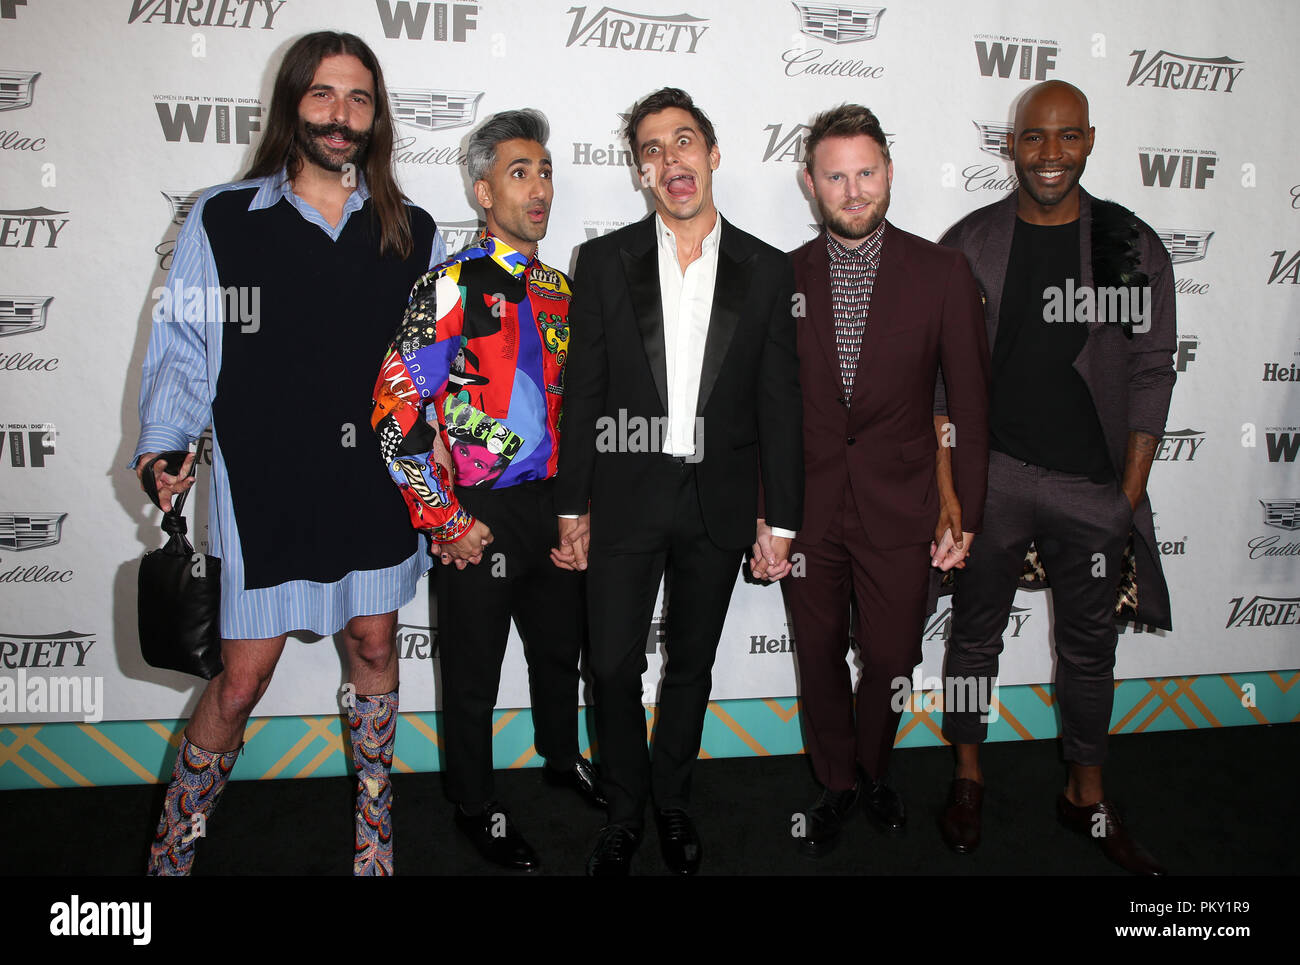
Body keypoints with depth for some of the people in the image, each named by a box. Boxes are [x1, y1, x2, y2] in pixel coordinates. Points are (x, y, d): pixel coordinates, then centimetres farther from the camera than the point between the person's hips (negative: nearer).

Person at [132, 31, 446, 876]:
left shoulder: (413, 234, 6)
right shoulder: (221, 220, 1)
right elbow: (185, 352, 1)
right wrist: (162, 448, -14)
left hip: (379, 483, 2)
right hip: (266, 489, -2)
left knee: (375, 649, 15)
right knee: (244, 677, 3)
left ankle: (375, 828, 36)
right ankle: (173, 845, 27)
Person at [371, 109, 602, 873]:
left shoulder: (558, 287, 9)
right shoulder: (453, 288, -13)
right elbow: (396, 412, -17)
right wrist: (446, 522, -15)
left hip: (555, 505, 6)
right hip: (483, 516, -6)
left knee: (561, 649, 23)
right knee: (475, 675, 11)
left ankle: (564, 758, 49)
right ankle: (476, 807, 33)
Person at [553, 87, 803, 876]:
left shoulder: (768, 271, 2)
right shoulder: (606, 261, 1)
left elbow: (780, 403, 2)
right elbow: (584, 392, 1)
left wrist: (779, 520, 0)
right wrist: (571, 507, -1)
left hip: (719, 504, 1)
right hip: (625, 497, 0)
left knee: (691, 664, 15)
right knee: (615, 666, 4)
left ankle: (675, 804, 36)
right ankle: (625, 814, 27)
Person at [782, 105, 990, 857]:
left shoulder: (943, 273, -3)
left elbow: (971, 402, -1)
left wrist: (966, 514, -3)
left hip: (898, 510, -1)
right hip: (806, 510, 1)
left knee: (892, 660, 10)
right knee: (820, 658, 13)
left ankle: (873, 770, 40)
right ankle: (837, 786, 36)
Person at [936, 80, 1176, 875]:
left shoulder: (1133, 247, 0)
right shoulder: (969, 246, 0)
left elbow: (1152, 370, 1)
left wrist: (1132, 489, -3)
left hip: (1093, 487, 1)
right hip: (990, 476, 0)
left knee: (1090, 645, 14)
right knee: (977, 633, 12)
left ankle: (1087, 795, 33)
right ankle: (969, 777, 32)